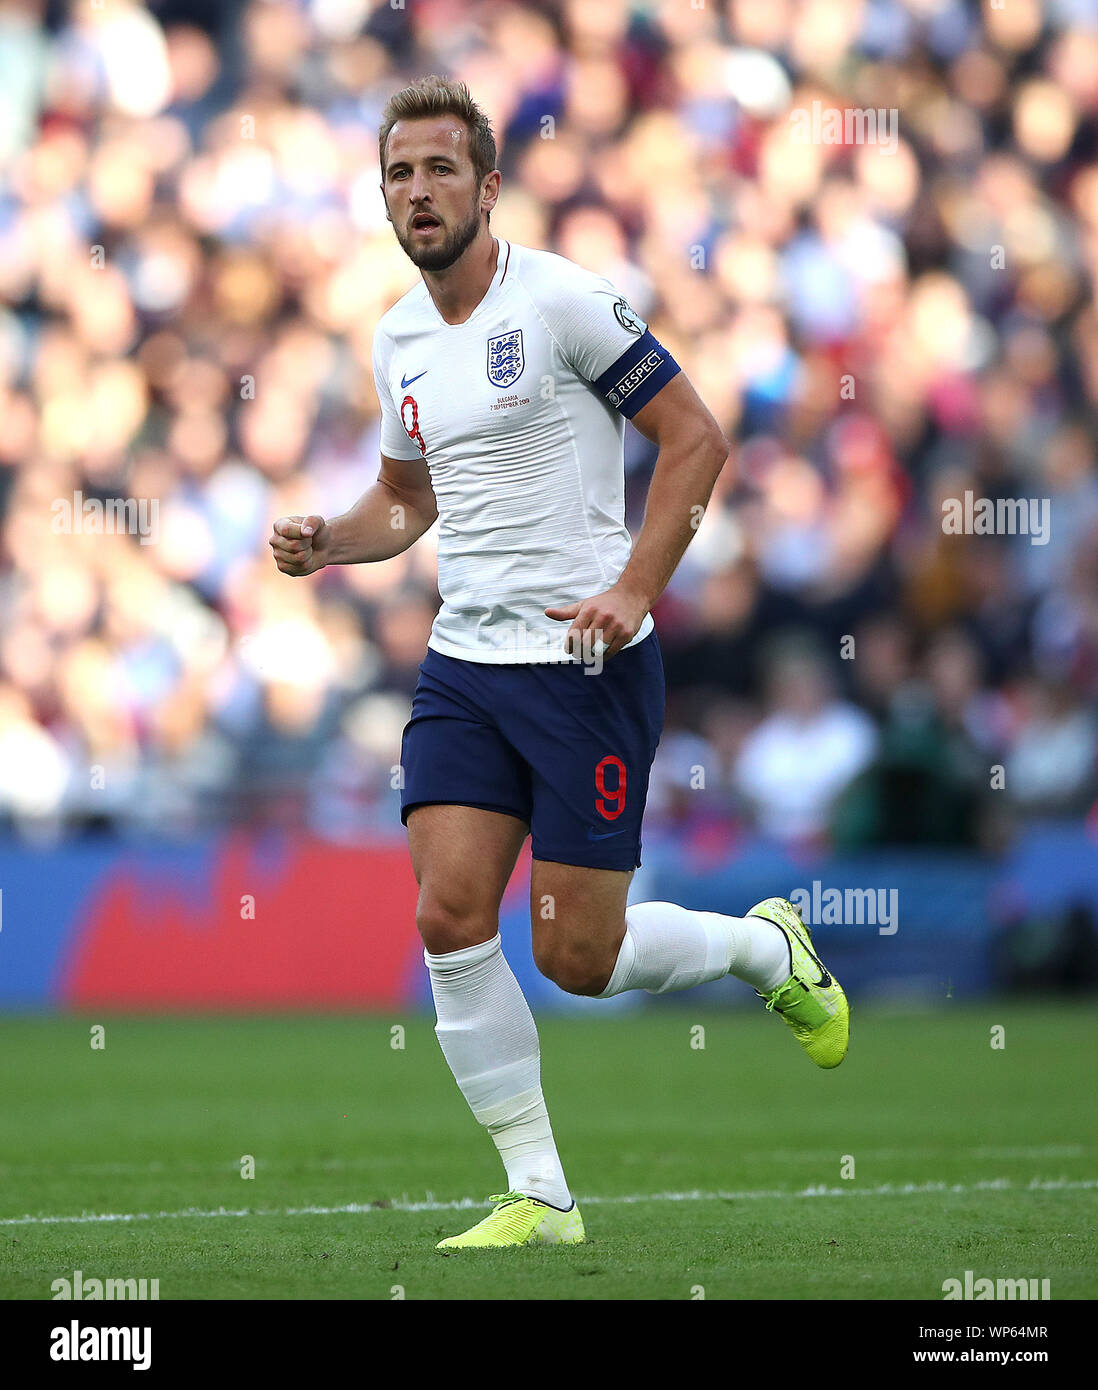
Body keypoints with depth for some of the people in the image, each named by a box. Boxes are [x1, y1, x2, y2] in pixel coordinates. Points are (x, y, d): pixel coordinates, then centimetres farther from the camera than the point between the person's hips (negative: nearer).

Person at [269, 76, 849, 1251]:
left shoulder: (560, 299, -11)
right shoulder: (400, 338, 11)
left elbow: (694, 435, -9)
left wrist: (634, 590, -18)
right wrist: (330, 540, 4)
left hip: (587, 663, -6)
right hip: (464, 664, 6)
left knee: (576, 956, -5)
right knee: (450, 917, -9)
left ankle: (764, 946, 26)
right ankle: (539, 1197, 1)